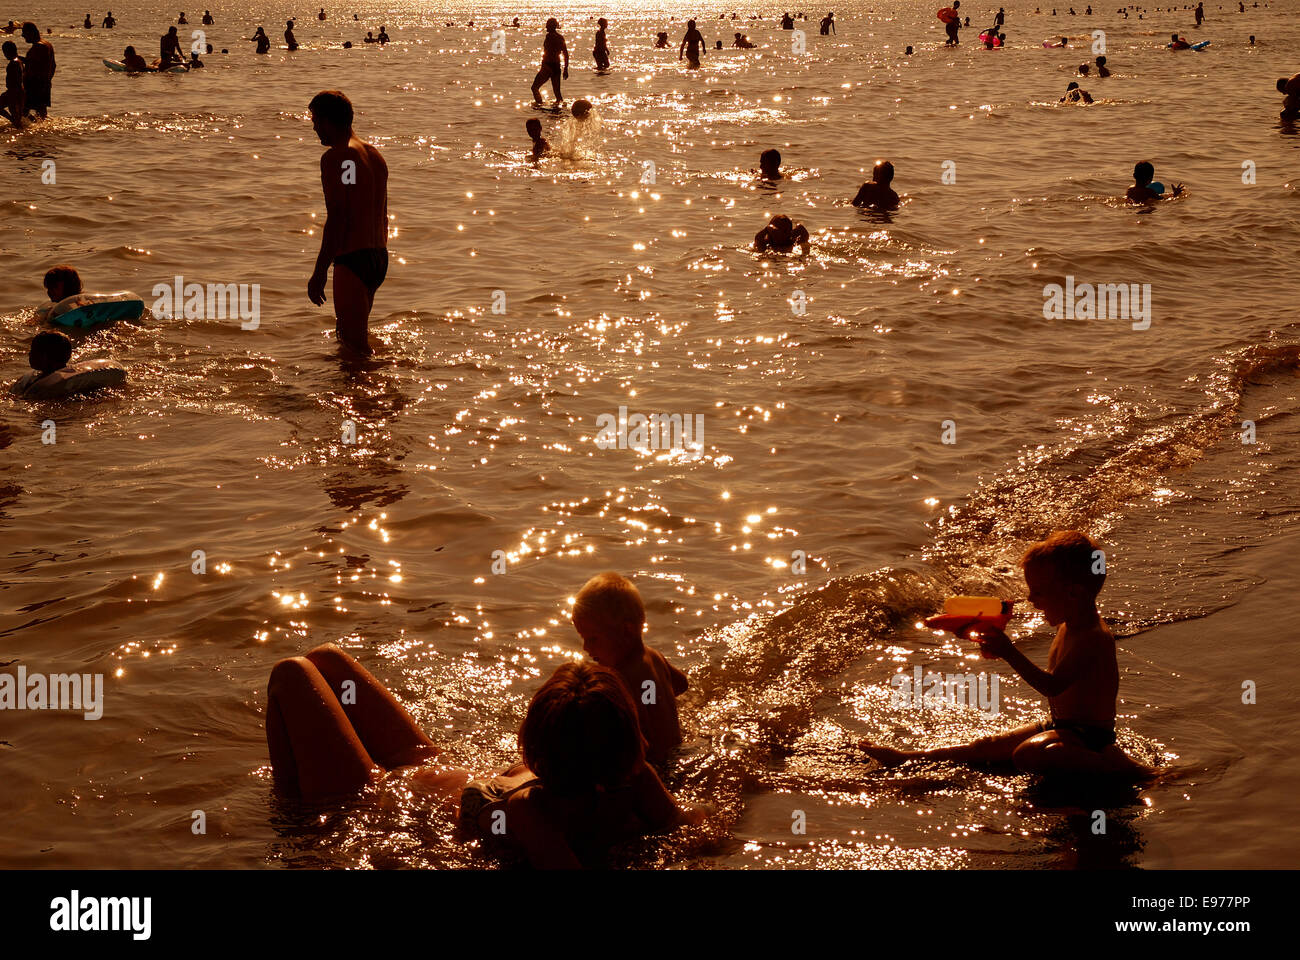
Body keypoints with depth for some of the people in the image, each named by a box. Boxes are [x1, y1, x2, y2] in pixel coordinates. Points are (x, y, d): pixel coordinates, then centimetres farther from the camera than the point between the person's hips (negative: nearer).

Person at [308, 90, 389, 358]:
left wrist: (319, 272, -17)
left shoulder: (335, 158, -14)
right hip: (379, 257, 9)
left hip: (352, 260, -9)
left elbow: (337, 219, -20)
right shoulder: (375, 155, 13)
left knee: (354, 343, -5)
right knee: (352, 330, 24)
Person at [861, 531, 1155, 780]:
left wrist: (1010, 653, -28)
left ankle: (1119, 765, -26)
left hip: (1087, 735, -10)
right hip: (1060, 725, 10)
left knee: (1028, 755, -33)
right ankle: (907, 758, 12)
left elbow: (1052, 685, -31)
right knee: (990, 745, 9)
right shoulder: (1070, 627, 9)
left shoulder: (1094, 638, -23)